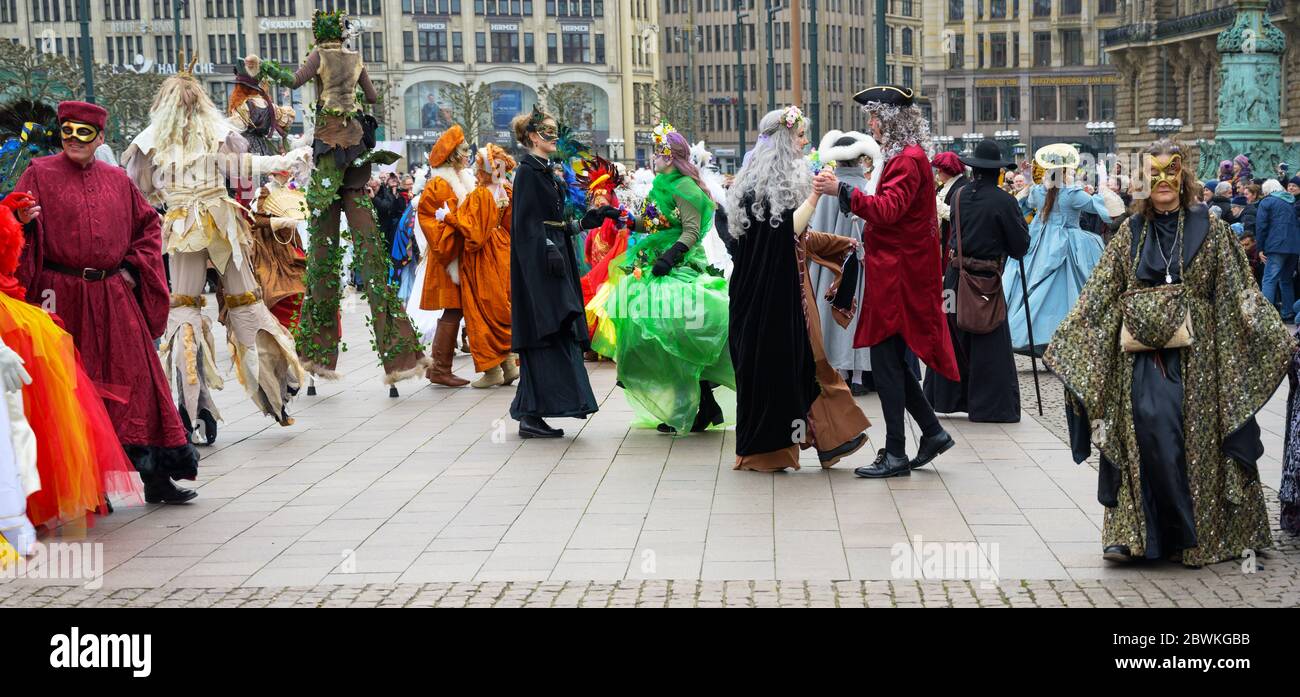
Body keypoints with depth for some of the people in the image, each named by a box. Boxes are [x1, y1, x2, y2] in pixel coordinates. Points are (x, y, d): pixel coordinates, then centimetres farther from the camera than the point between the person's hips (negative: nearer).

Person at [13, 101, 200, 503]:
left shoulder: (117, 179, 12)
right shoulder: (40, 174, 3)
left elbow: (148, 224, 19)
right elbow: (20, 228, -3)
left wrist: (134, 267, 7)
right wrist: (23, 222, -25)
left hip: (115, 296, 3)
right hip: (63, 297, -3)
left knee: (136, 378, 2)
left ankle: (156, 477, 7)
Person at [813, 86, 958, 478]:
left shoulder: (908, 160, -14)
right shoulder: (906, 156, 18)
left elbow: (888, 210, -27)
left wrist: (842, 191, -32)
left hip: (898, 276, -10)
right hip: (896, 271, 10)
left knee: (886, 361, -6)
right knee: (892, 360, 13)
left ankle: (896, 456, -1)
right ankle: (933, 434, 20)